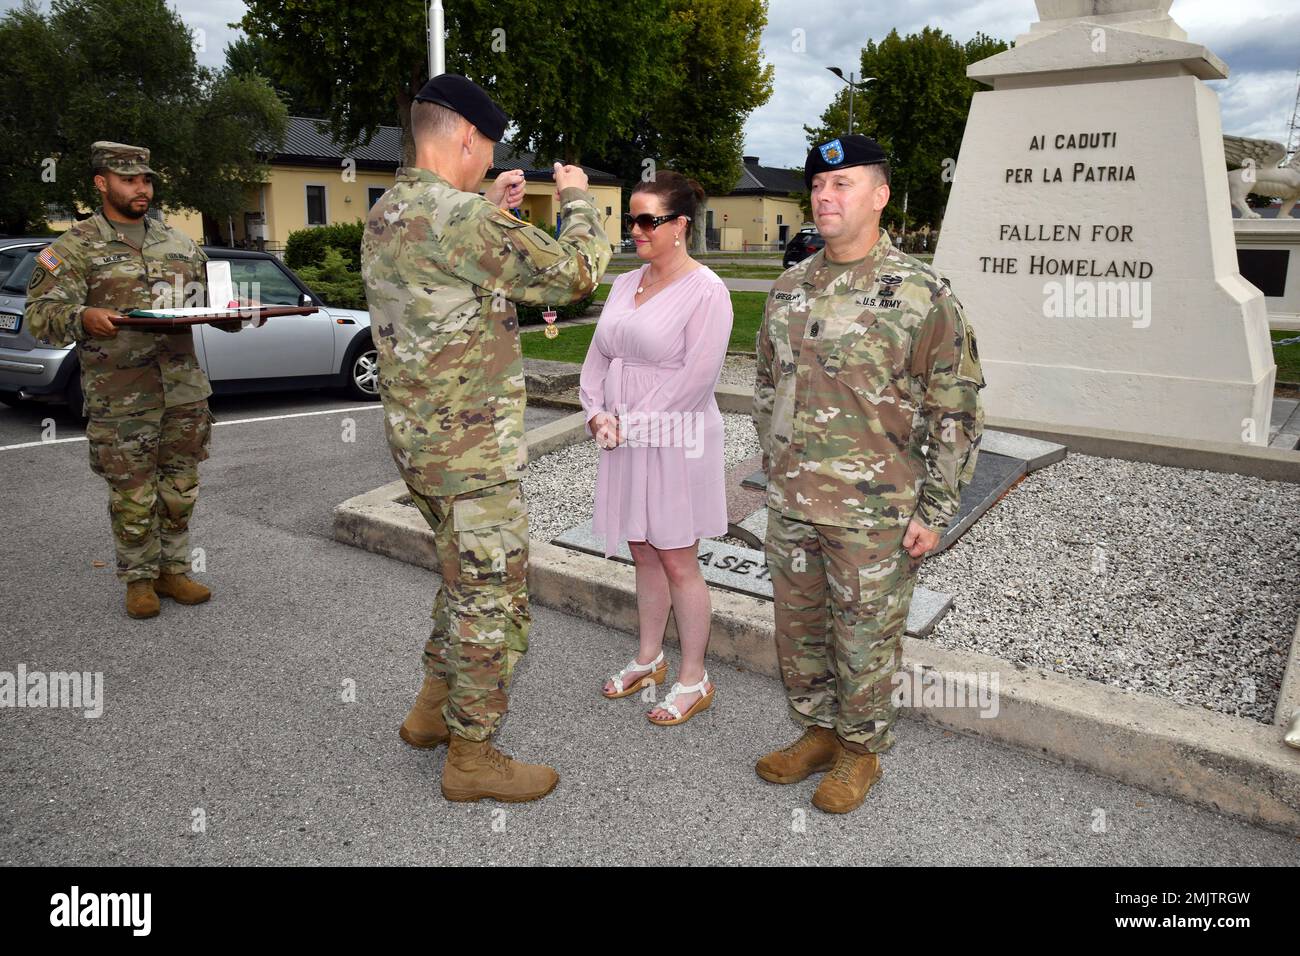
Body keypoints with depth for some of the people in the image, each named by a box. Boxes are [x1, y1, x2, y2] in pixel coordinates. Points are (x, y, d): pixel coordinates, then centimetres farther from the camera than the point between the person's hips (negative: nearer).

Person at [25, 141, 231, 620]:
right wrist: (82, 318, -28)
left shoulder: (178, 243, 14)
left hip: (184, 389, 4)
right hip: (120, 400, -4)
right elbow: (40, 312, -7)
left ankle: (173, 571, 24)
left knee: (180, 489, 10)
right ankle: (139, 579, 17)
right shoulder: (75, 248, 0)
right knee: (133, 497, 1)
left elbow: (210, 301, 20)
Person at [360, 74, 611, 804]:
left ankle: (434, 709, 38)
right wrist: (579, 199, 3)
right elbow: (574, 273, -14)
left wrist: (493, 210, 20)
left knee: (467, 578, 25)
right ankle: (472, 757, 18)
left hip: (417, 439, 10)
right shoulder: (462, 218, -20)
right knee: (493, 599, 4)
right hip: (474, 449, -9)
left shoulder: (385, 216, 8)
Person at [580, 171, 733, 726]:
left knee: (677, 561, 0)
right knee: (643, 554, 16)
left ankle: (694, 680, 15)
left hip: (674, 442, -7)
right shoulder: (625, 285, 12)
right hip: (624, 440, 7)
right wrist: (597, 413, -4)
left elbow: (697, 375, -18)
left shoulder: (705, 290, -11)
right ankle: (648, 660, 31)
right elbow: (598, 357, 12)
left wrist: (634, 424, -15)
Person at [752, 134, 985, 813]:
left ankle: (862, 749, 31)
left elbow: (955, 411, -9)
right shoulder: (789, 288, 7)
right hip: (789, 503, 6)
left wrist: (934, 510, -10)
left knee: (864, 638, 9)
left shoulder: (920, 294, -10)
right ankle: (818, 731, 39)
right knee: (798, 629, 18)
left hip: (871, 512, -6)